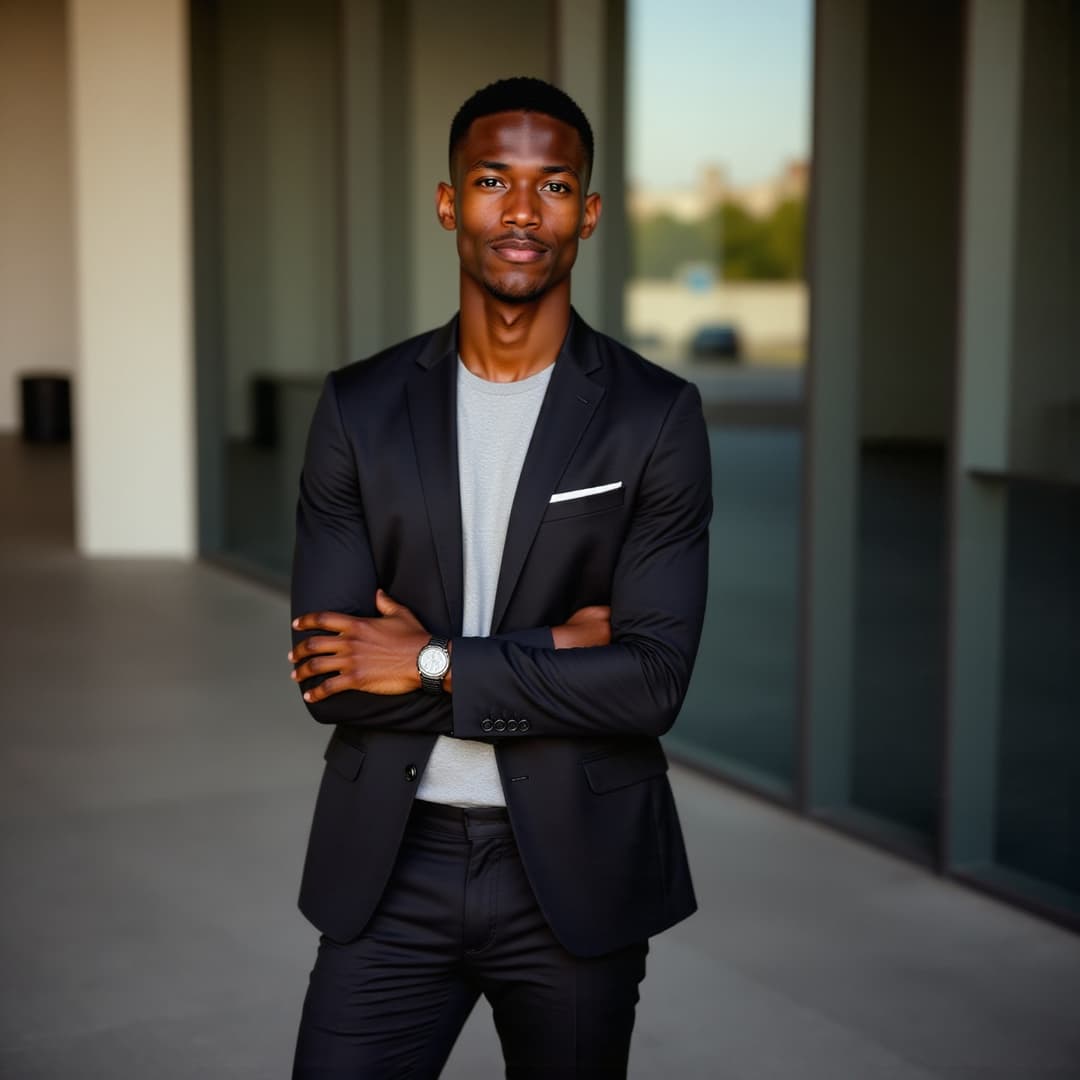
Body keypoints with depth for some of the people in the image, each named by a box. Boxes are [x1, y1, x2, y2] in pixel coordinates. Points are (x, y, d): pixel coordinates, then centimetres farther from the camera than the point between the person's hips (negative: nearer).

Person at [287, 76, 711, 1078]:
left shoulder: (656, 416, -6)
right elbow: (327, 672, -8)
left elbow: (653, 681, -13)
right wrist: (550, 651, -14)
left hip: (574, 872, -1)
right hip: (390, 871, 1)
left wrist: (435, 663, -15)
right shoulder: (358, 407, -1)